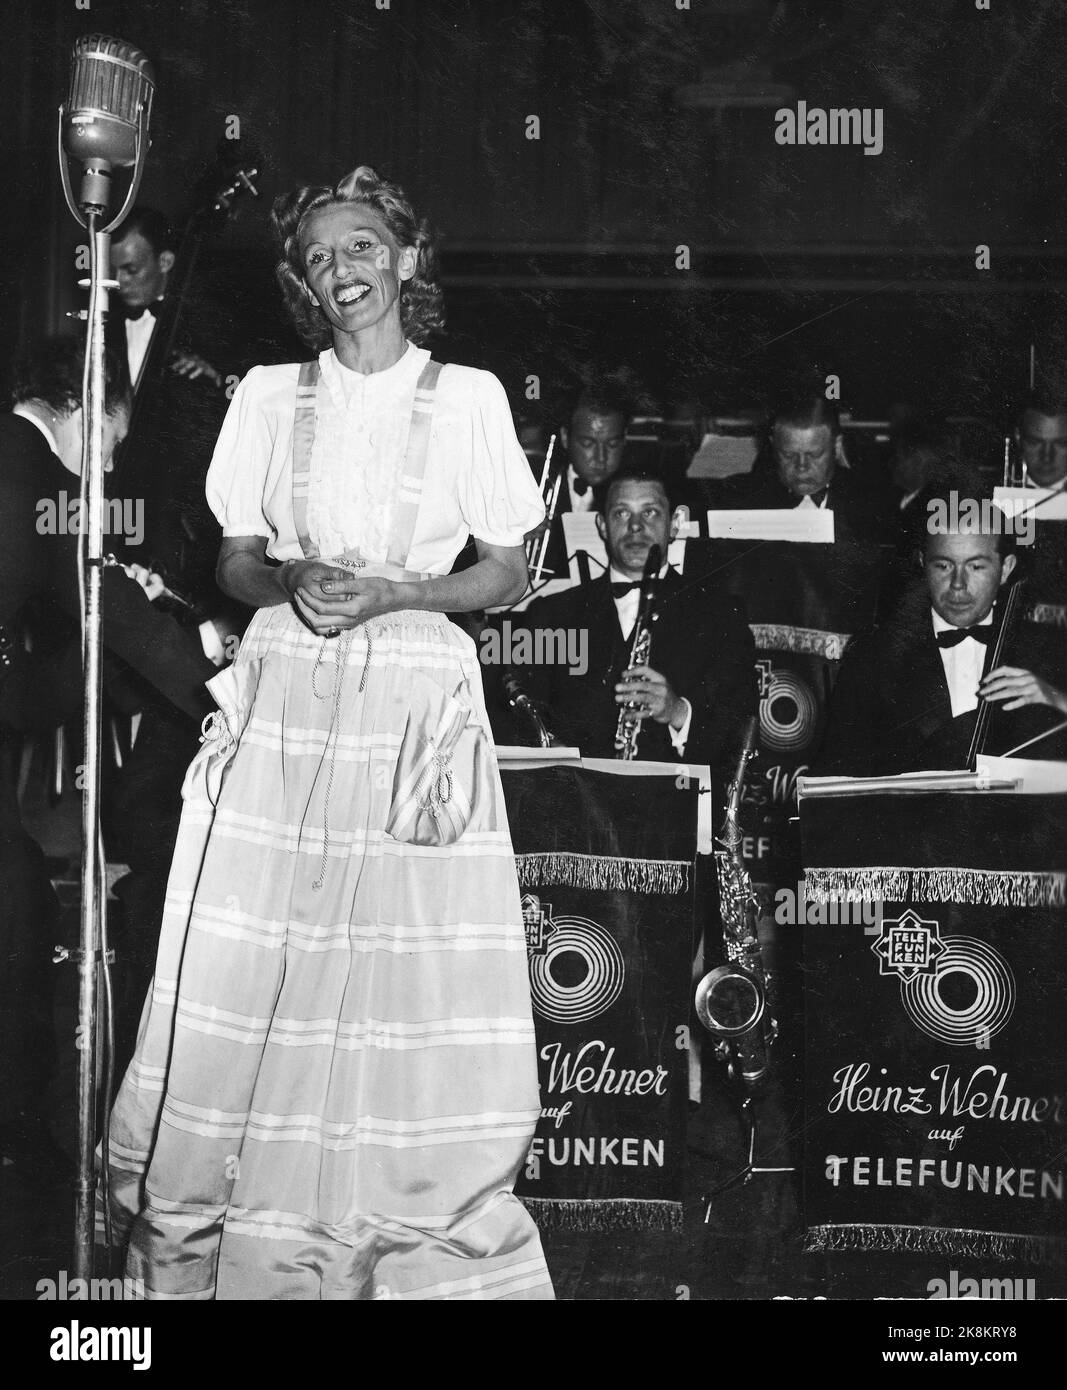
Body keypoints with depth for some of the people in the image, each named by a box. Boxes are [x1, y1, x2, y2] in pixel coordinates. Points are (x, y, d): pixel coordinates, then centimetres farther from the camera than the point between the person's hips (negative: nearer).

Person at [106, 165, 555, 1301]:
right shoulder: (268, 396, 10)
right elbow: (236, 561, 13)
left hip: (414, 703, -1)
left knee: (411, 985, -5)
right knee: (250, 983, -3)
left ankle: (424, 1248, 6)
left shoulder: (469, 398, 4)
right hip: (285, 697, 2)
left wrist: (390, 595, -8)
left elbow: (508, 574, 6)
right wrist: (294, 585, -8)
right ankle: (212, 1246, 8)